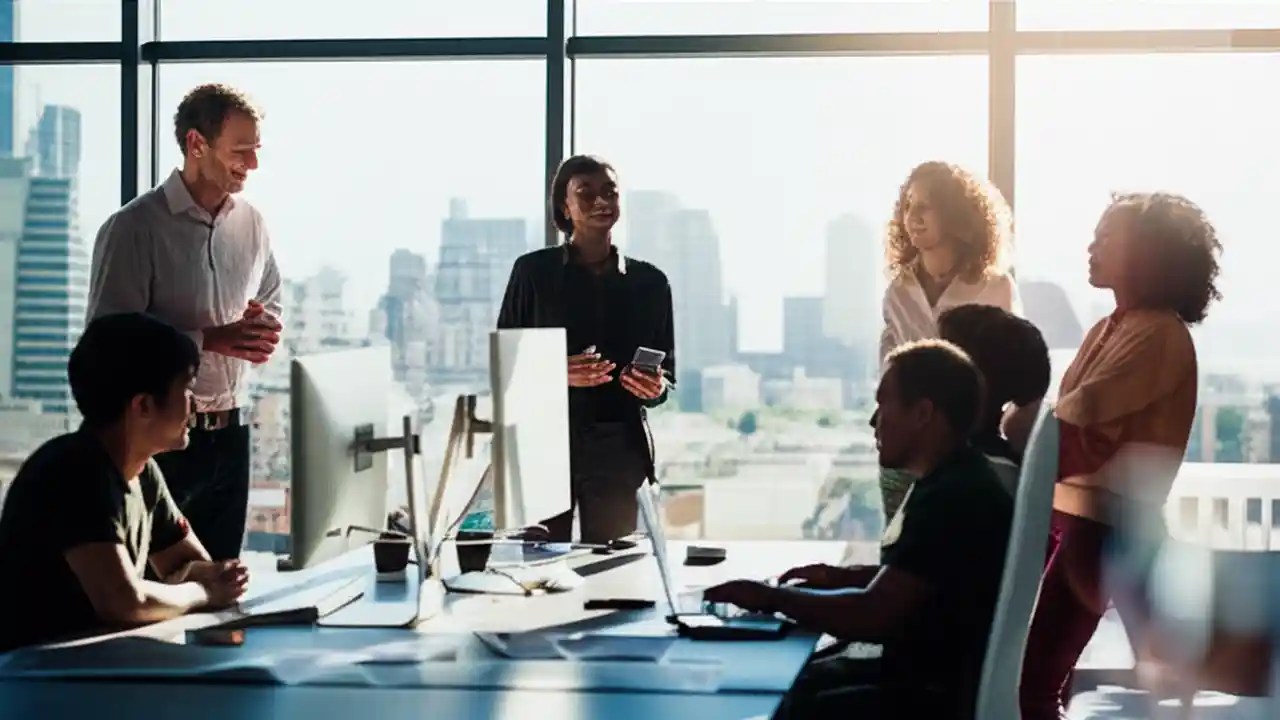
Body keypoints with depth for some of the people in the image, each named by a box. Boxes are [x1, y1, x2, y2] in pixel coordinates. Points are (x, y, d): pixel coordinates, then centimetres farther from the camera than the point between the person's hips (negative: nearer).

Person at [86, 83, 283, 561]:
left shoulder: (251, 224, 7)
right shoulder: (134, 229, -12)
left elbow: (271, 303, 20)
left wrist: (264, 330, -5)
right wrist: (210, 339, -23)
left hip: (230, 432, 6)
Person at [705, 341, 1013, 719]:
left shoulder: (954, 498, -22)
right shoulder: (948, 483, 11)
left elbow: (875, 614, -25)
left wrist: (770, 597, -15)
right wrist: (843, 576, 11)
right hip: (921, 675, 10)